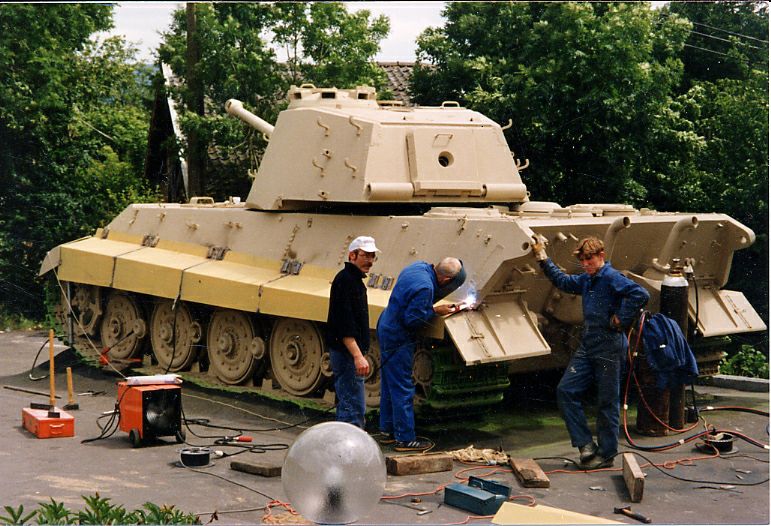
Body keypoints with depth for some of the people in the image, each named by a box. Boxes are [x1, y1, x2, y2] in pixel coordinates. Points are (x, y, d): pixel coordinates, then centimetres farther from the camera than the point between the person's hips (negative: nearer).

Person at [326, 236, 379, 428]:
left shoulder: (355, 280, 17)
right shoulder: (345, 280, -15)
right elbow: (344, 324, -24)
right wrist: (357, 356, -29)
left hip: (350, 352, 11)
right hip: (347, 352, -11)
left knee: (346, 404, 17)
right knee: (354, 406, -11)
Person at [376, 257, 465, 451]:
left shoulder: (419, 267, 0)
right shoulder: (425, 287, -28)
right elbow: (412, 320, -24)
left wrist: (430, 306, 3)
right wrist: (435, 311, -13)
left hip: (386, 329, 10)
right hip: (398, 340, -10)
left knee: (389, 385, 18)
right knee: (403, 390, -1)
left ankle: (387, 431, 29)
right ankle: (405, 439, 6)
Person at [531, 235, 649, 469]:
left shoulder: (611, 278, -13)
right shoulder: (585, 280, 13)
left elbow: (640, 294, -27)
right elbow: (563, 281, 31)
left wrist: (621, 319, -21)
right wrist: (543, 259, 26)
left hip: (609, 348, -9)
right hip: (587, 346, 9)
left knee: (607, 402, 1)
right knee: (565, 390, 3)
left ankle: (606, 454, 11)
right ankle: (586, 444, 8)